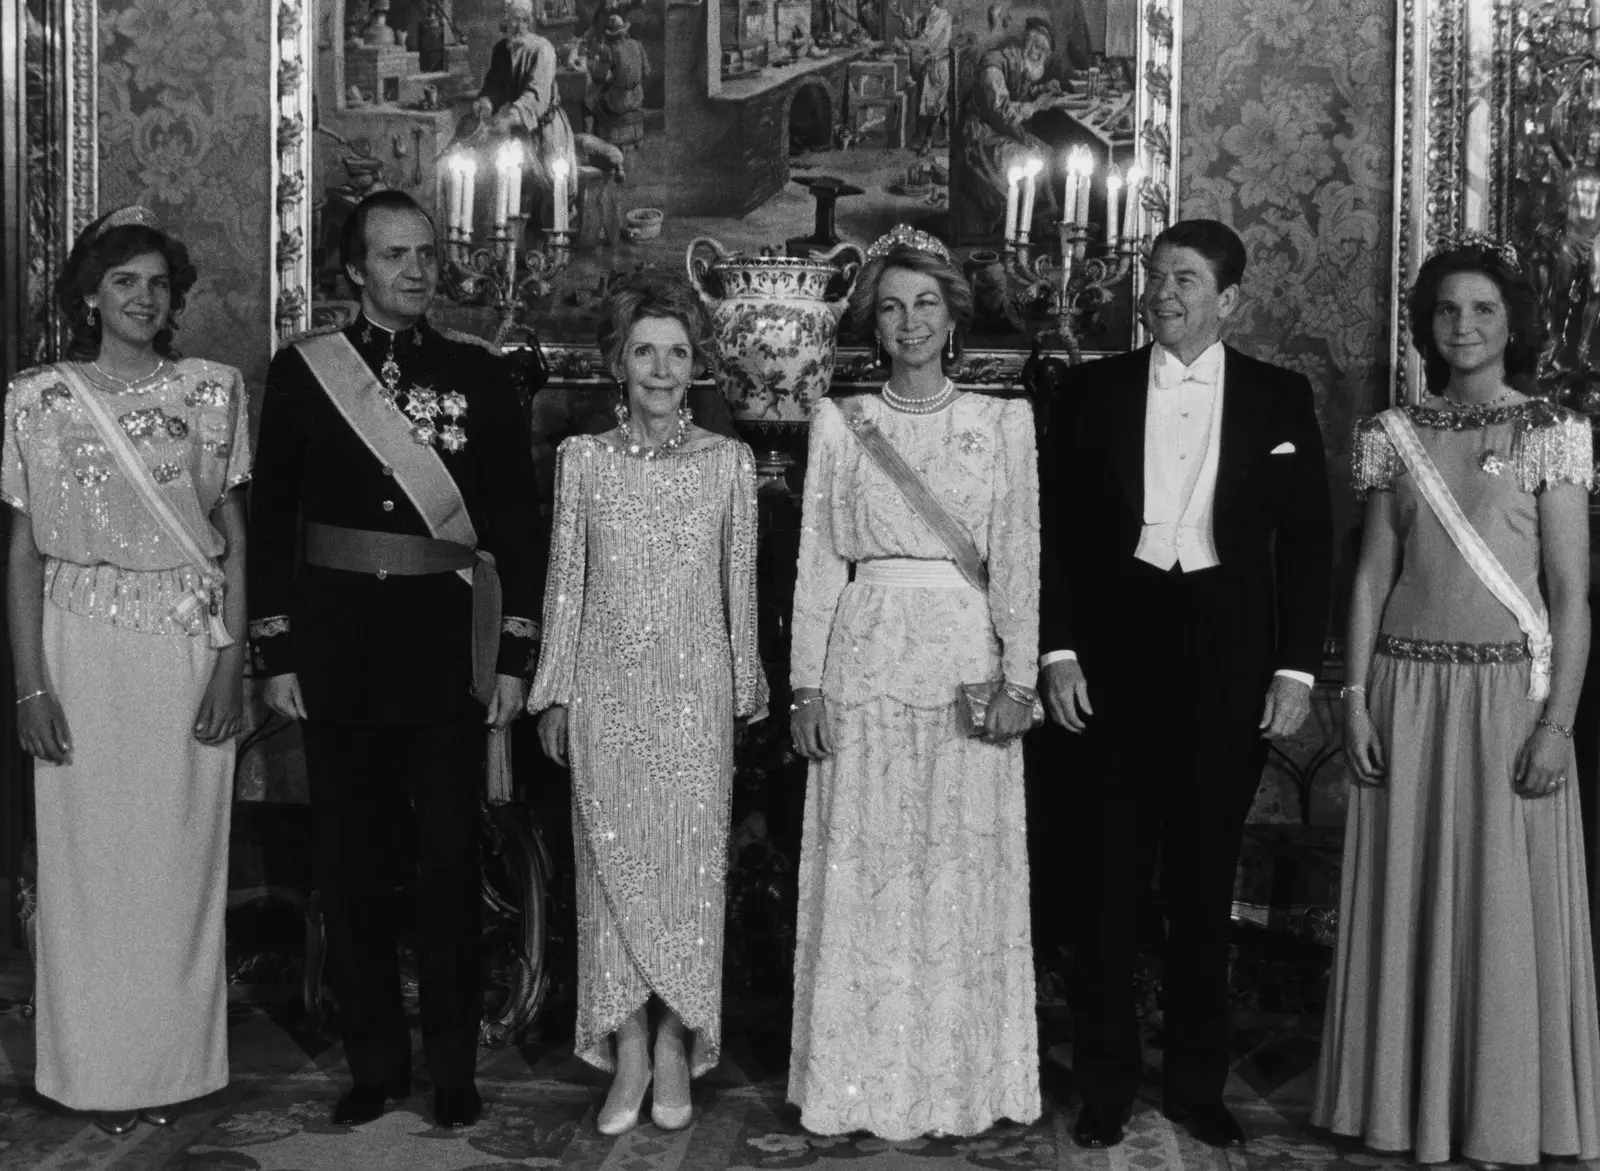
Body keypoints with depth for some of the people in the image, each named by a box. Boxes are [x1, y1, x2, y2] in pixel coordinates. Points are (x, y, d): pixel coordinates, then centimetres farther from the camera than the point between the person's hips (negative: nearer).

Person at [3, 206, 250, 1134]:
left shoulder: (214, 389, 3)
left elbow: (233, 534, 4)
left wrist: (232, 659, -5)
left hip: (191, 643, 0)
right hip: (83, 646, 0)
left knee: (184, 856, 5)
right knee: (88, 857, 4)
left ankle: (178, 1063, 19)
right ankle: (99, 1069, 19)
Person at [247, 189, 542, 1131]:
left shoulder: (479, 375, 3)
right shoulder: (302, 371, 4)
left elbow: (517, 520, 3)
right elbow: (270, 517, 5)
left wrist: (516, 656, -2)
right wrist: (275, 653, 0)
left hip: (446, 643, -1)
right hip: (336, 643, 1)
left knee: (451, 860, 4)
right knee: (350, 866, 8)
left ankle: (454, 1065, 17)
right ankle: (375, 1061, 21)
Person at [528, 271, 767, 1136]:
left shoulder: (728, 462, 2)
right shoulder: (581, 458, 3)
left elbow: (740, 587, 7)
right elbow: (564, 583, 6)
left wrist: (745, 695, 8)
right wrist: (555, 694, 4)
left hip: (695, 690, 0)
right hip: (606, 690, 1)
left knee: (690, 865, 2)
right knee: (612, 862, 3)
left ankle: (676, 1048, 13)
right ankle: (628, 1053, 12)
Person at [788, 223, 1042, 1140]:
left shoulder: (1006, 420, 6)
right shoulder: (840, 421, 6)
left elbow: (1018, 558, 3)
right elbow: (818, 559, 5)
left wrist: (1019, 678, -5)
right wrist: (808, 684, -1)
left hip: (967, 659, 0)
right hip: (864, 658, 0)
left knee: (964, 867, 3)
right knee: (865, 871, 3)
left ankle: (961, 1083, 17)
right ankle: (864, 1084, 15)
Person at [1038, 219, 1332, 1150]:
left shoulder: (1280, 398, 4)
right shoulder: (1095, 391, 4)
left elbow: (1308, 540, 4)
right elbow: (1058, 530, 3)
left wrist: (1297, 668, -2)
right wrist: (1059, 650, -5)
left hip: (1228, 655, 0)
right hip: (1115, 647, 0)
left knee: (1205, 877, 8)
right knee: (1108, 873, 4)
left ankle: (1198, 1083, 21)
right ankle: (1106, 1083, 15)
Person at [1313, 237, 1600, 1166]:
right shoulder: (1396, 435, 7)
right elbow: (1373, 574, 7)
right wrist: (1356, 697, -1)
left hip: (1506, 690, -3)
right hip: (1406, 691, 3)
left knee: (1505, 902, 2)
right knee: (1406, 898, 8)